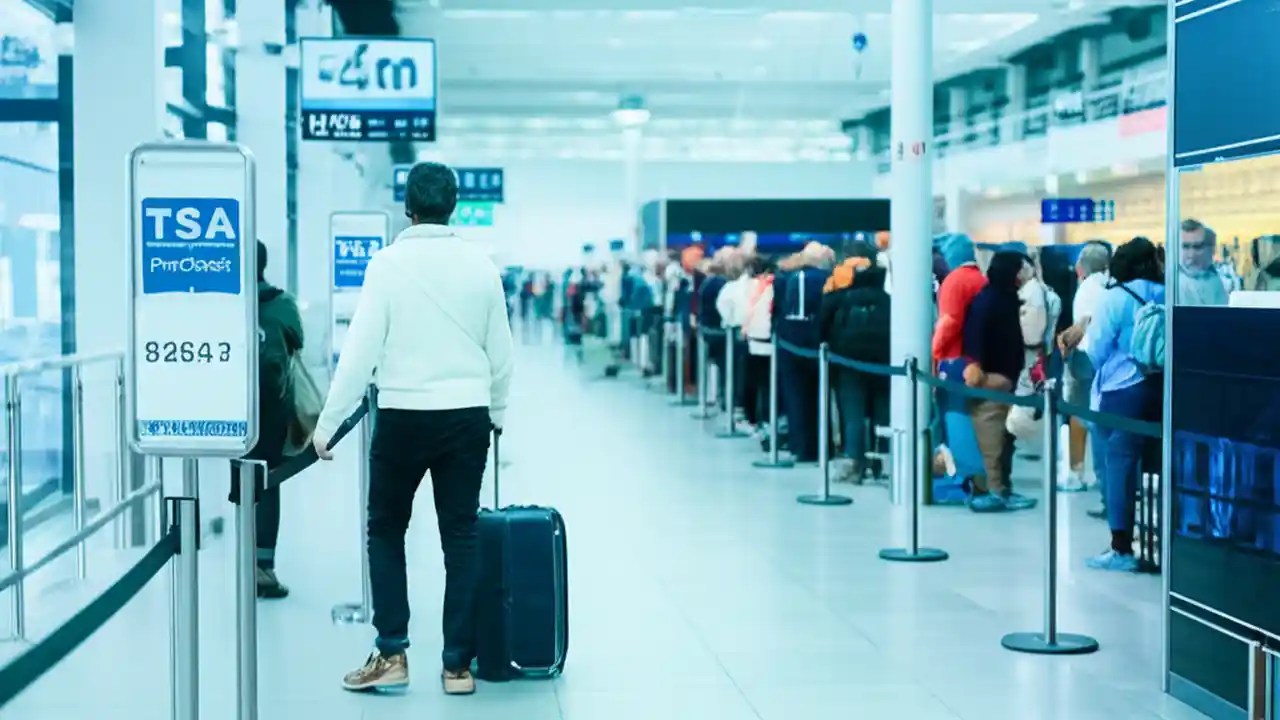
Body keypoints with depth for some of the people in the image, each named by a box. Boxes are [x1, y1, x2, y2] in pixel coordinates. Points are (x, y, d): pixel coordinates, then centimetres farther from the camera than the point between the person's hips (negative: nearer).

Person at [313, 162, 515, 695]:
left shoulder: (389, 262, -7)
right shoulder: (480, 264, 2)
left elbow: (361, 347, -11)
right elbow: (501, 351, 8)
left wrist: (329, 421, -5)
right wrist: (497, 413, 23)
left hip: (404, 415, -2)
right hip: (466, 415, 3)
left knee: (386, 531, 13)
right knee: (461, 537, 7)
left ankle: (391, 653, 8)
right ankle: (458, 664, 9)